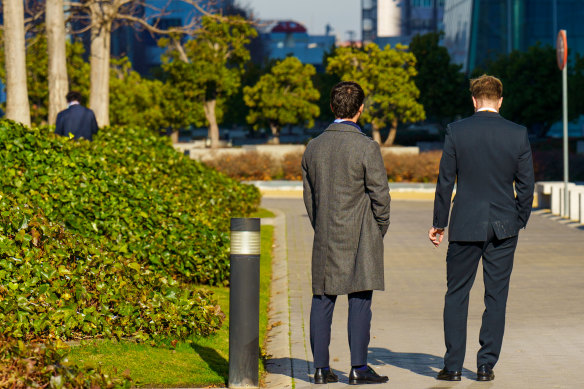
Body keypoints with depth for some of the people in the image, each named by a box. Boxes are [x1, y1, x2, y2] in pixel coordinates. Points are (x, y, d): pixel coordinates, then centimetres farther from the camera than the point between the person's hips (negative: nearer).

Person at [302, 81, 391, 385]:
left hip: (325, 237, 5)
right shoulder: (366, 147, -12)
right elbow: (380, 195, -9)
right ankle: (358, 368, -1)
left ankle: (321, 368, 9)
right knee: (360, 300, -1)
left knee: (322, 300, 8)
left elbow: (308, 196, 11)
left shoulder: (314, 147, 5)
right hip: (359, 236, -5)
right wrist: (380, 231, 5)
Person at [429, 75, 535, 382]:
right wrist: (520, 221, 15)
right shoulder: (518, 134, -2)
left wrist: (438, 223, 6)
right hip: (504, 228, 1)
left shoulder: (456, 131, -5)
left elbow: (445, 181, -3)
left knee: (456, 295, 9)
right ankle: (486, 365, 9)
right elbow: (526, 185, 1)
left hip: (465, 226, -1)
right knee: (496, 297, 8)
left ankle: (453, 365, 8)